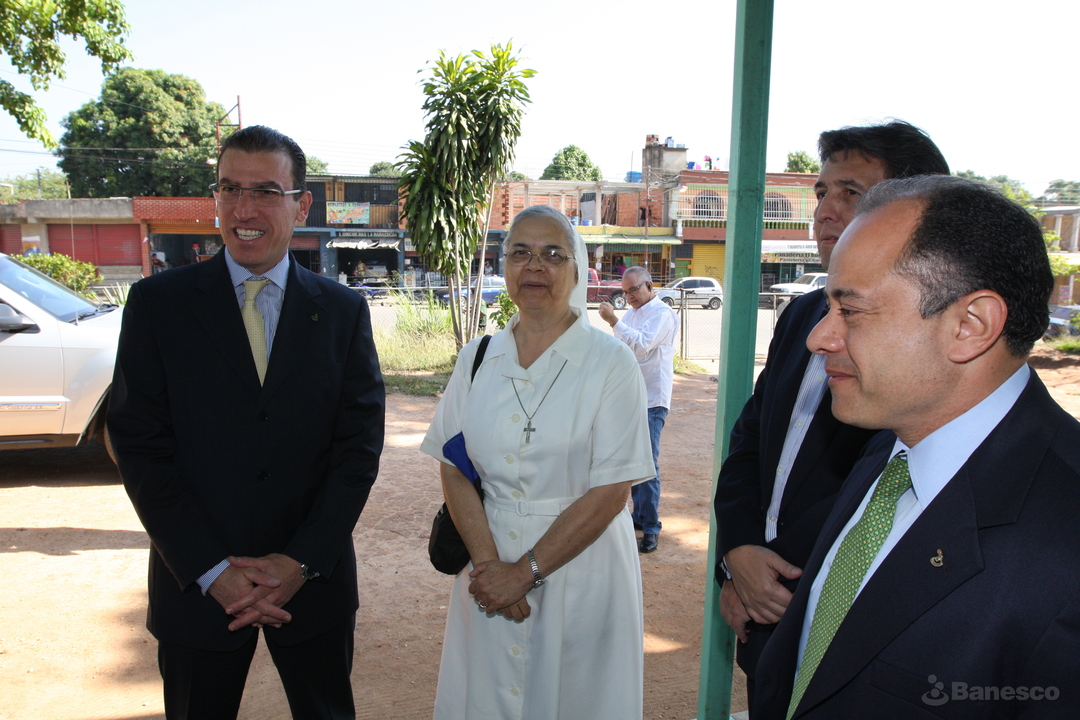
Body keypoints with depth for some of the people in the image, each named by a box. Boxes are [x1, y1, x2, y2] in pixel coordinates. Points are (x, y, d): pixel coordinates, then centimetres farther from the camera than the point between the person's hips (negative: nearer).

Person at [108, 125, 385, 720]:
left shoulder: (343, 311, -1)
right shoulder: (157, 303, -4)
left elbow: (359, 446, -4)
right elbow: (139, 447, -7)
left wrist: (301, 562, -12)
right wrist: (212, 571, -13)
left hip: (313, 578, 1)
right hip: (197, 585, 0)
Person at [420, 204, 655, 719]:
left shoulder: (610, 362, -10)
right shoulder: (477, 359, 1)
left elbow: (611, 492, -14)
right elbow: (454, 470, -1)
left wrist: (526, 572, -15)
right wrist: (488, 562, -13)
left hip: (579, 568, -3)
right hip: (489, 566, 3)